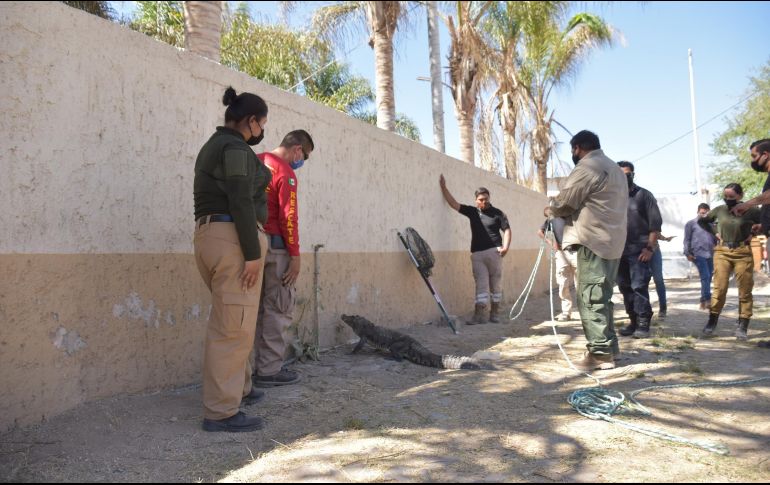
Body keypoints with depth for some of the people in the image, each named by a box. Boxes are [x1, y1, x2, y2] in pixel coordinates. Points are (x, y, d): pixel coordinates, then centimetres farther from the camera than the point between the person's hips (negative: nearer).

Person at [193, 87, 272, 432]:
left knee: (229, 321, 19)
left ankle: (240, 388, 32)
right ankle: (221, 412, -4)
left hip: (208, 233, 11)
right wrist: (252, 252, -20)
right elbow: (241, 201, -18)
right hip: (232, 237, -11)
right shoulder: (235, 147, -9)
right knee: (233, 327, -8)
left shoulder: (213, 145, 22)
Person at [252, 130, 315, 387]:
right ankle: (269, 371, 3)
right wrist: (295, 255, -12)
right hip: (275, 244, -8)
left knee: (258, 306, 13)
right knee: (279, 309, -1)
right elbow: (288, 217, -16)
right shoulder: (285, 172, -11)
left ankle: (256, 365, 19)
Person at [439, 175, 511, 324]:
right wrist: (443, 187, -1)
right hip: (477, 253, 2)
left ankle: (494, 313, 15)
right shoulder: (472, 212, 10)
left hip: (494, 252, -2)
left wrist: (505, 247, -17)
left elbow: (506, 230, -2)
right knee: (481, 285, -1)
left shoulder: (497, 213, 2)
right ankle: (479, 314, -4)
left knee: (496, 284, 5)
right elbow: (453, 203, 7)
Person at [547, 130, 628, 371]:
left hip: (593, 241, -10)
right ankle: (608, 350, 17)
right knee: (601, 298, 13)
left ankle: (600, 352, -7)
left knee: (590, 298, -8)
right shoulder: (614, 168, 25)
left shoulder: (587, 167, -8)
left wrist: (551, 210, 11)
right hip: (612, 241, 10)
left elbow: (564, 202, -11)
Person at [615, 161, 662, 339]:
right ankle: (633, 321, 16)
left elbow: (655, 222, -3)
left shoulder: (644, 195, 2)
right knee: (625, 288, 7)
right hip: (619, 251, 4)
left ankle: (643, 323, -4)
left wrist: (650, 247, -11)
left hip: (638, 250, -4)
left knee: (639, 287, -10)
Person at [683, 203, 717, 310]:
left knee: (708, 278, 7)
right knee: (705, 276, -17)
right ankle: (707, 299, -20)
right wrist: (687, 253, -10)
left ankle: (704, 302, 14)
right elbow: (687, 240, 0)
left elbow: (715, 239, 22)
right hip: (698, 254, -6)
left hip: (710, 255, 6)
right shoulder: (691, 224, 6)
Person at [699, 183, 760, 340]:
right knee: (719, 288, -3)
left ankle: (742, 327, 8)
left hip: (743, 253, -1)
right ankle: (711, 323, 3)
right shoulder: (719, 210, 2)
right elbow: (701, 221, 17)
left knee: (745, 291, 2)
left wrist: (752, 234, -4)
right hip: (722, 252, 1)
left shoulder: (751, 211, -6)